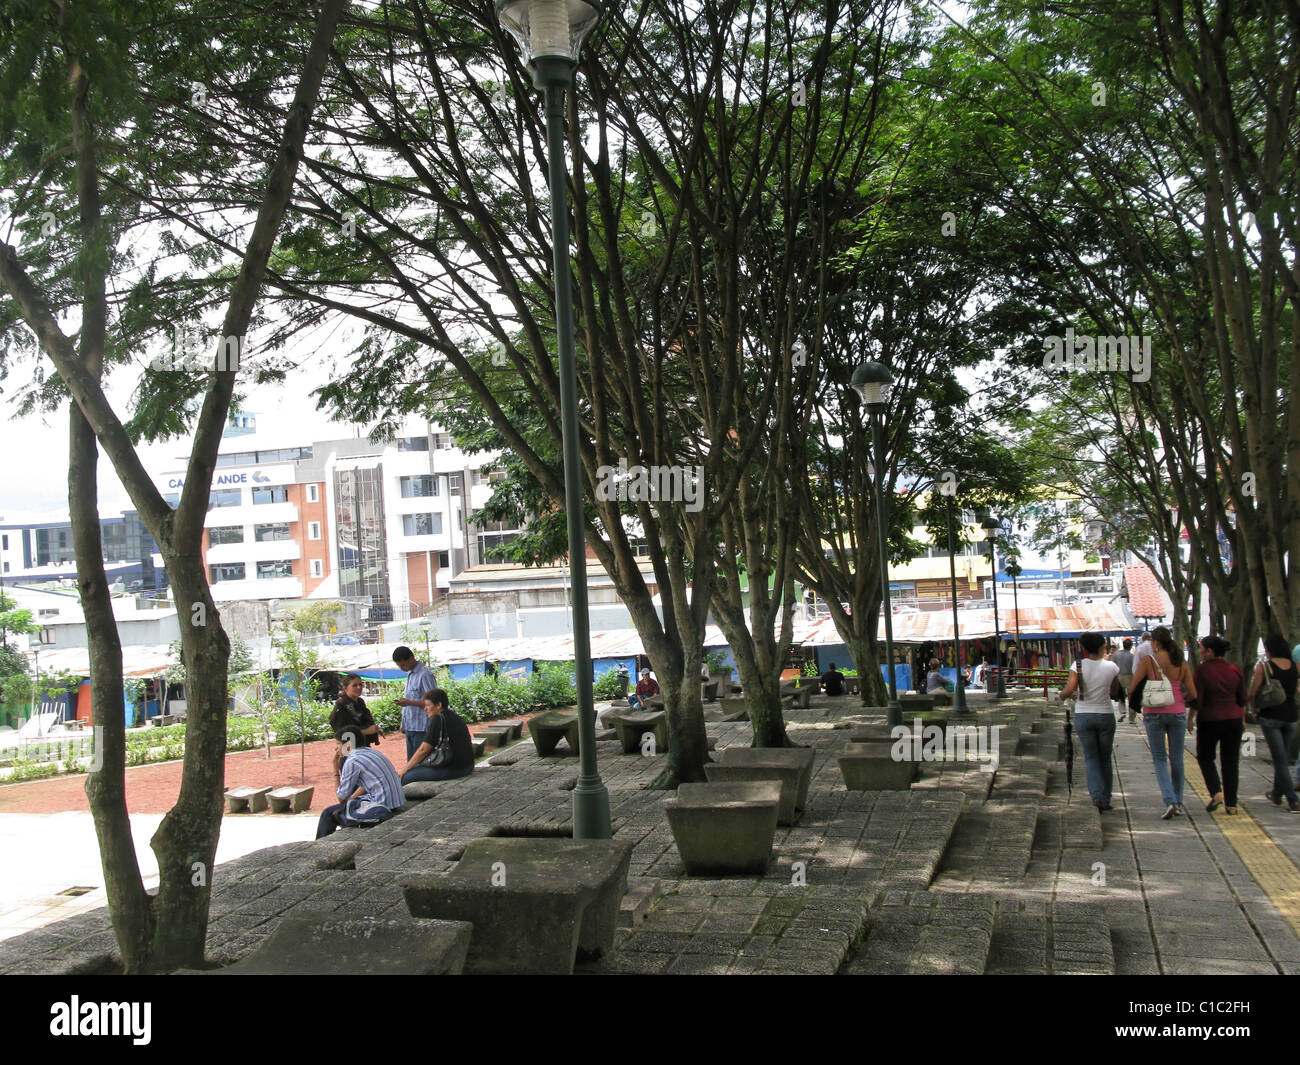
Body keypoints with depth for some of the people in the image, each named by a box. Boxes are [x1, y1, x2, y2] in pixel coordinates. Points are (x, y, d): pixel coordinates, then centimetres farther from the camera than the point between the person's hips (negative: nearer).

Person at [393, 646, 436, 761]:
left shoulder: (424, 675, -13)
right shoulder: (410, 674, 15)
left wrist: (409, 702, -22)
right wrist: (403, 723, 17)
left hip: (421, 727, -8)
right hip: (410, 727, 8)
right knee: (411, 761, 10)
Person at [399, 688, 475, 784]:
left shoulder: (438, 719, -11)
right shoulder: (455, 716, 16)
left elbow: (423, 750, -11)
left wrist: (405, 769, 0)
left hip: (453, 769, -10)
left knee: (406, 777, -6)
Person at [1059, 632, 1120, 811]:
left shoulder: (1078, 665, -9)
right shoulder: (1111, 667, -7)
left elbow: (1069, 690, -17)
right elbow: (1112, 692, 5)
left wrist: (1062, 694, 6)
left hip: (1083, 716, 0)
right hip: (1105, 715, 0)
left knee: (1091, 758, 9)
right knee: (1105, 758, 14)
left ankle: (1096, 794, -10)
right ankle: (1105, 799, 15)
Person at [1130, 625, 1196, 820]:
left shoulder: (1147, 660, -7)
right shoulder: (1182, 663, 1)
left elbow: (1133, 688, -8)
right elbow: (1192, 693, 2)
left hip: (1154, 714, -2)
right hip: (1177, 713, 2)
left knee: (1159, 759, 5)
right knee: (1176, 759, 13)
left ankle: (1169, 801, -10)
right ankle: (1178, 803, 20)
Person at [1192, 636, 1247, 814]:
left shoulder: (1202, 670, -11)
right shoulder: (1235, 670, 3)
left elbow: (1197, 698, -11)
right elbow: (1242, 700, 9)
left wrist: (1190, 718, 0)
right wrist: (1242, 719, 20)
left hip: (1210, 719, -4)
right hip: (1233, 718, 4)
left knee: (1205, 757, 15)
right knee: (1230, 761, 10)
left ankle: (1216, 792, -4)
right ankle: (1231, 804, 10)